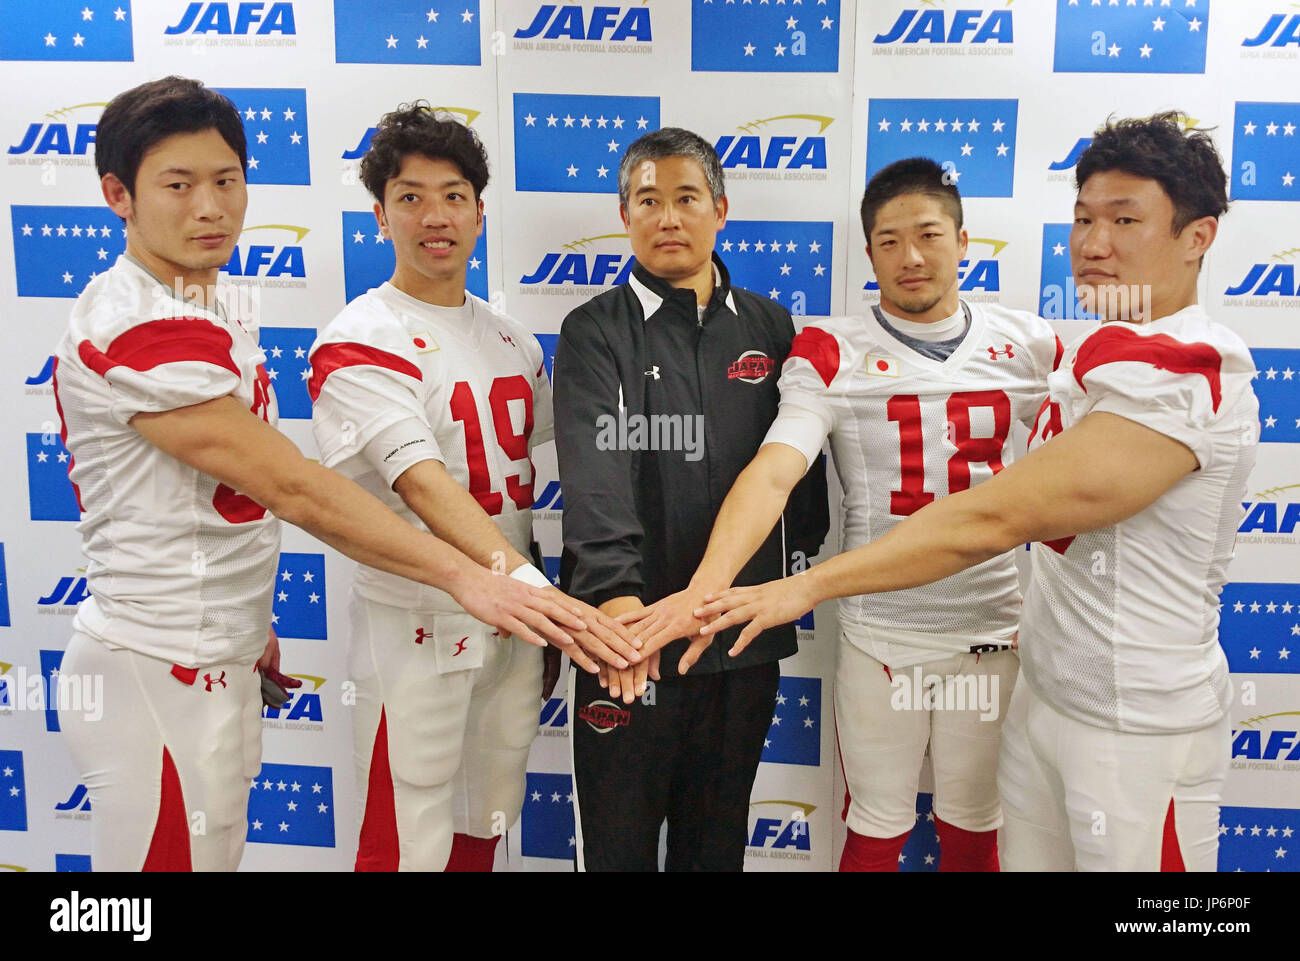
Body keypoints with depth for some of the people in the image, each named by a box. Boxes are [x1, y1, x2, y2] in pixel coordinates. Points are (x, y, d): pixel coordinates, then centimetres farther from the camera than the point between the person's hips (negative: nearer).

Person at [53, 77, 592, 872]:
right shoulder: (131, 329, -21)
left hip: (220, 660, 9)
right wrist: (467, 578, -27)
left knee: (219, 849, 20)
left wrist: (246, 624, 15)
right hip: (162, 676, -9)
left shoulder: (222, 309, 9)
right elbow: (290, 487, -26)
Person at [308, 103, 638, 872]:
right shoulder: (359, 343, -13)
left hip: (514, 627, 6)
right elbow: (424, 484, -28)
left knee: (487, 825, 20)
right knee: (409, 845, 5)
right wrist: (525, 582, -42)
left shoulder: (511, 339, 9)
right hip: (418, 635, -6)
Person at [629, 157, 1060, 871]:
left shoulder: (1027, 344, 3)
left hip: (995, 632, 2)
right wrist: (706, 586, -34)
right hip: (879, 635, -2)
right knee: (875, 835, 13)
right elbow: (772, 471, -20)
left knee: (974, 832, 18)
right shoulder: (833, 353, -6)